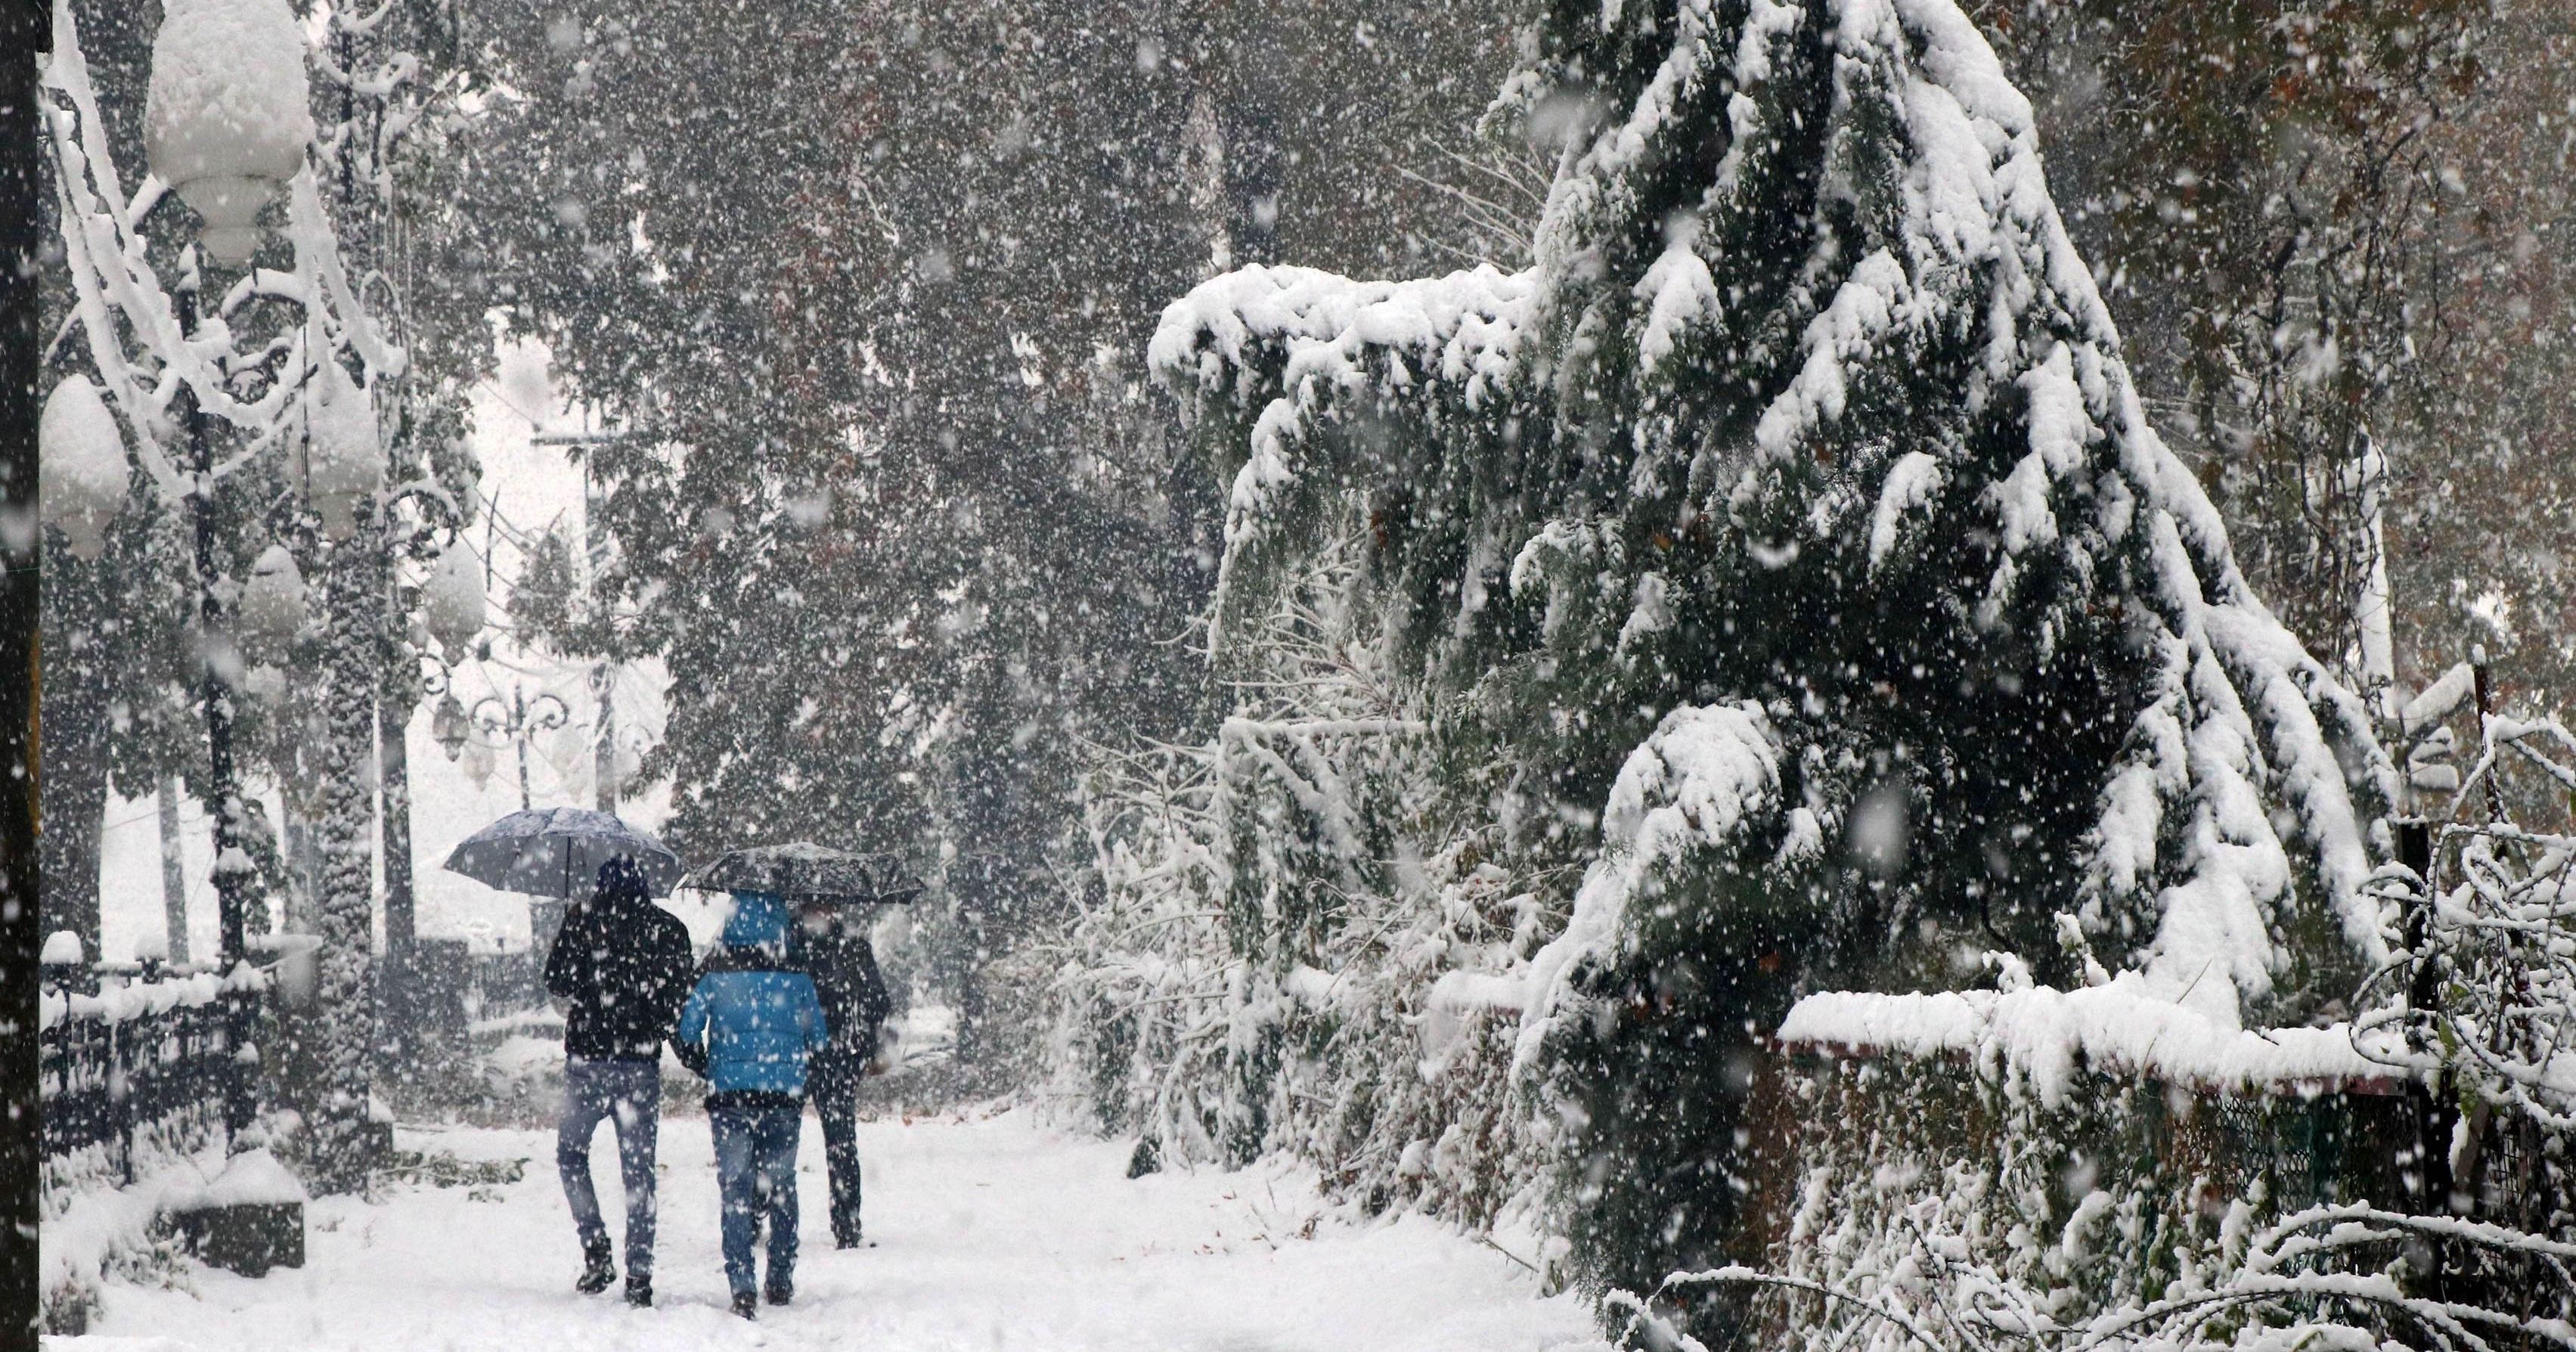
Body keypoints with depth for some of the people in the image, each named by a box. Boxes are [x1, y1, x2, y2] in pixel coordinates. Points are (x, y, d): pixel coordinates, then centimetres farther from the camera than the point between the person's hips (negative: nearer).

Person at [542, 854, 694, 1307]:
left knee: (571, 1152, 15)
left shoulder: (584, 918, -2)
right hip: (642, 1063, 2)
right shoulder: (669, 929, 3)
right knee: (638, 1169, 6)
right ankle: (639, 1273, 2)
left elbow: (556, 981, -2)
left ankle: (596, 1250, 0)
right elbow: (681, 999, 4)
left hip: (589, 1055, -1)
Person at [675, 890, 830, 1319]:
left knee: (736, 1190, 1)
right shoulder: (797, 975, -2)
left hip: (730, 1094, -1)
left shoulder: (713, 973, -3)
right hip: (786, 1095, 1)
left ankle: (741, 1286, -12)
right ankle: (781, 1282, 21)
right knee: (781, 1188, 15)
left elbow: (685, 1033, -4)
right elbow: (820, 1040, 5)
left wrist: (707, 1068, 15)